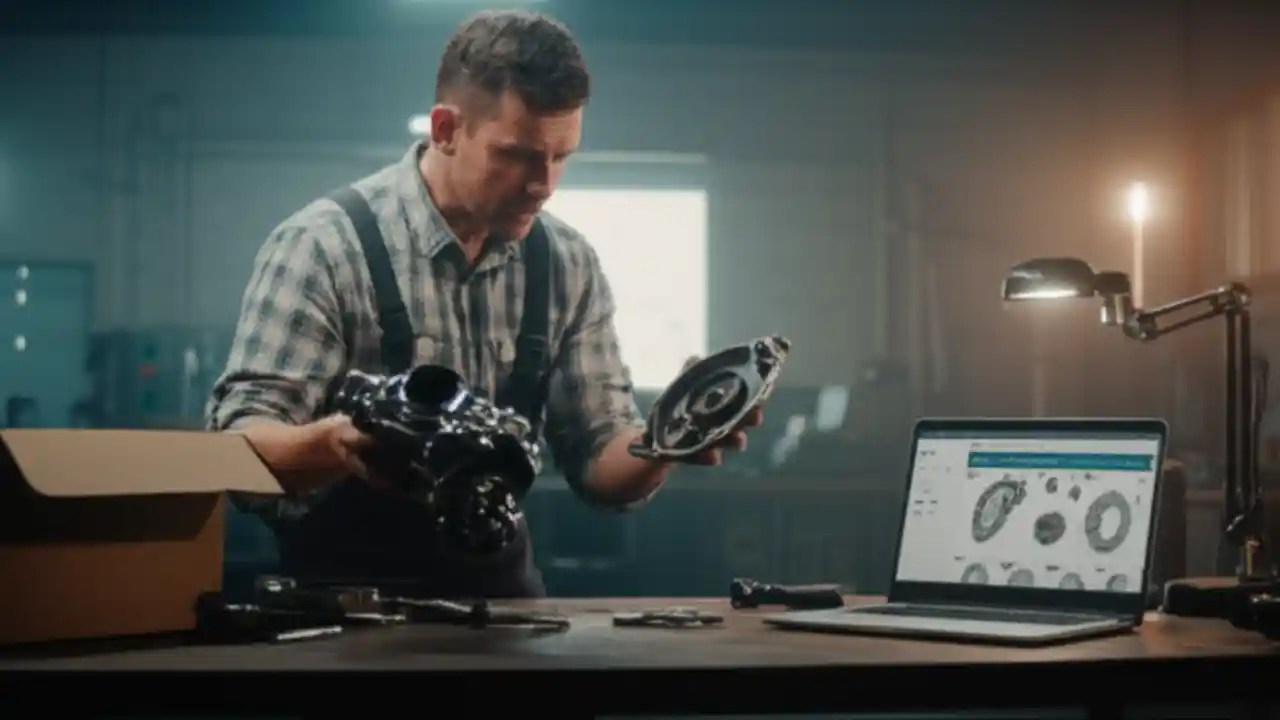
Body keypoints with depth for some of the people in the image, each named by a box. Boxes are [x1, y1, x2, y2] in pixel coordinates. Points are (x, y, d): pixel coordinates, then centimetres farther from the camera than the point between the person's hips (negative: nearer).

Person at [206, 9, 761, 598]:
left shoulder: (569, 267, 2)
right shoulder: (324, 246, -11)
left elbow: (601, 462, 4)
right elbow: (238, 447, -15)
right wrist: (330, 445, -36)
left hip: (497, 591, 4)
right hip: (342, 591, -4)